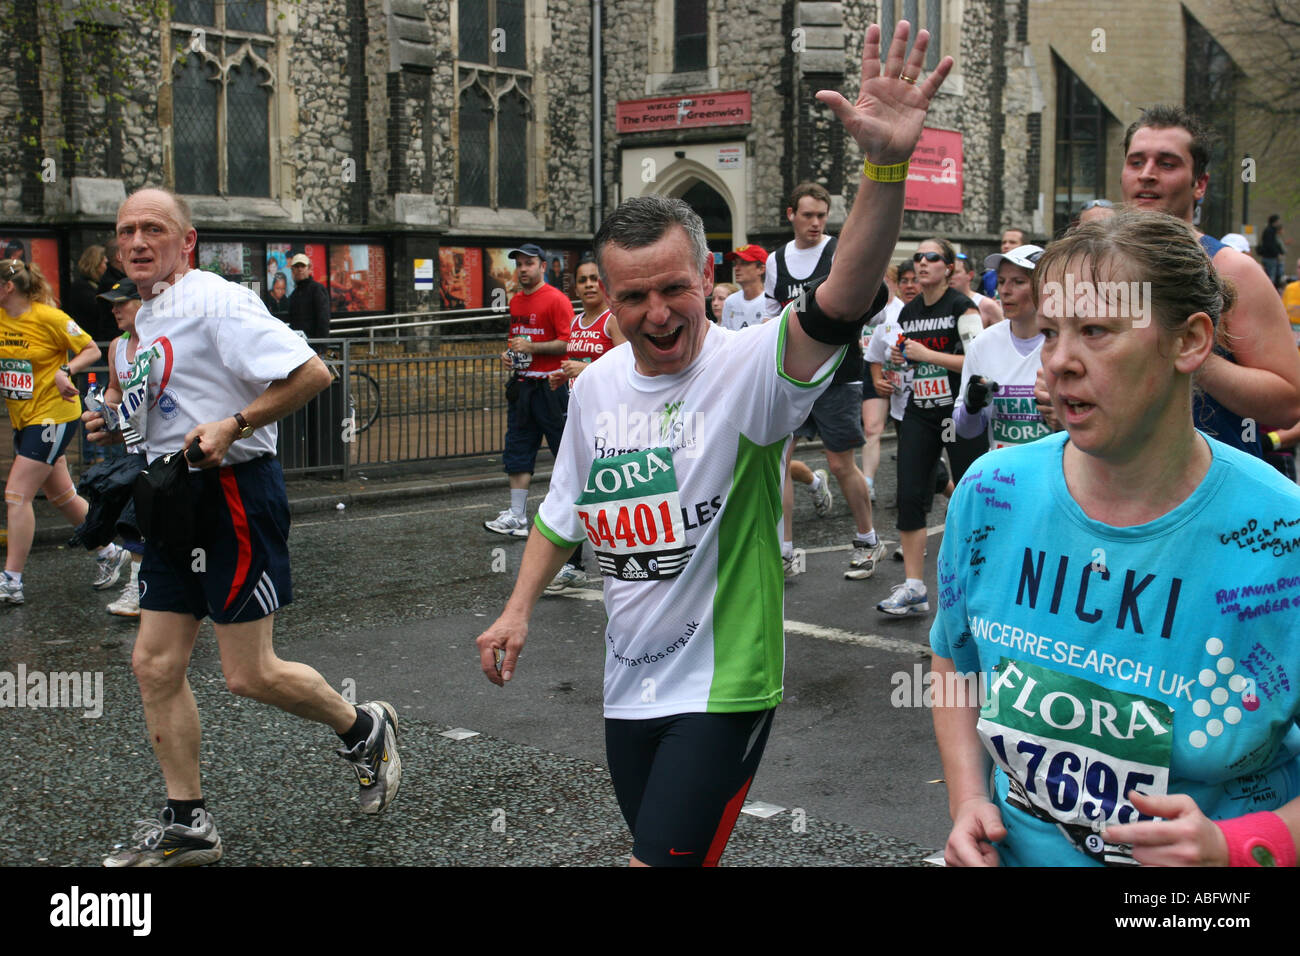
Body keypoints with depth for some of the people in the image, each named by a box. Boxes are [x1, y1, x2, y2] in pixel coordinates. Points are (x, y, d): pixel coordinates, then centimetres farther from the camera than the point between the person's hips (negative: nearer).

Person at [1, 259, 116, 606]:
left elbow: (92, 350, -7)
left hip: (53, 416, -7)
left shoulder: (49, 317, -13)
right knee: (61, 496, 14)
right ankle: (110, 552, 30)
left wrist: (66, 371, -22)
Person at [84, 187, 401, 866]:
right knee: (155, 665, 7)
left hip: (234, 495, -9)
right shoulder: (146, 317, 16)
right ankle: (187, 827, 18)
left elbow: (312, 374, -20)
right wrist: (117, 423, 12)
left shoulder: (218, 301, -13)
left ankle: (364, 730, 22)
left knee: (249, 676, -4)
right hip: (175, 501, 9)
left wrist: (232, 426, -23)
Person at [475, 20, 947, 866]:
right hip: (629, 684, 6)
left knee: (664, 855, -7)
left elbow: (841, 304, -36)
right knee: (662, 848, 19)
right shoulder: (595, 386, 2)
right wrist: (519, 610, 11)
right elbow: (566, 508, 16)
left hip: (721, 684, -6)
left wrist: (887, 166, -49)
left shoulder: (746, 369, -17)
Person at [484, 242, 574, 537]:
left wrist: (531, 347, -19)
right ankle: (517, 517, 8)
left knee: (566, 453, 0)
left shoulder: (556, 299, -10)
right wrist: (508, 354, 9)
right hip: (521, 385, 8)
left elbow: (568, 343, -16)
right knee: (518, 452, 5)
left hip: (550, 387, -8)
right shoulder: (516, 301, 15)